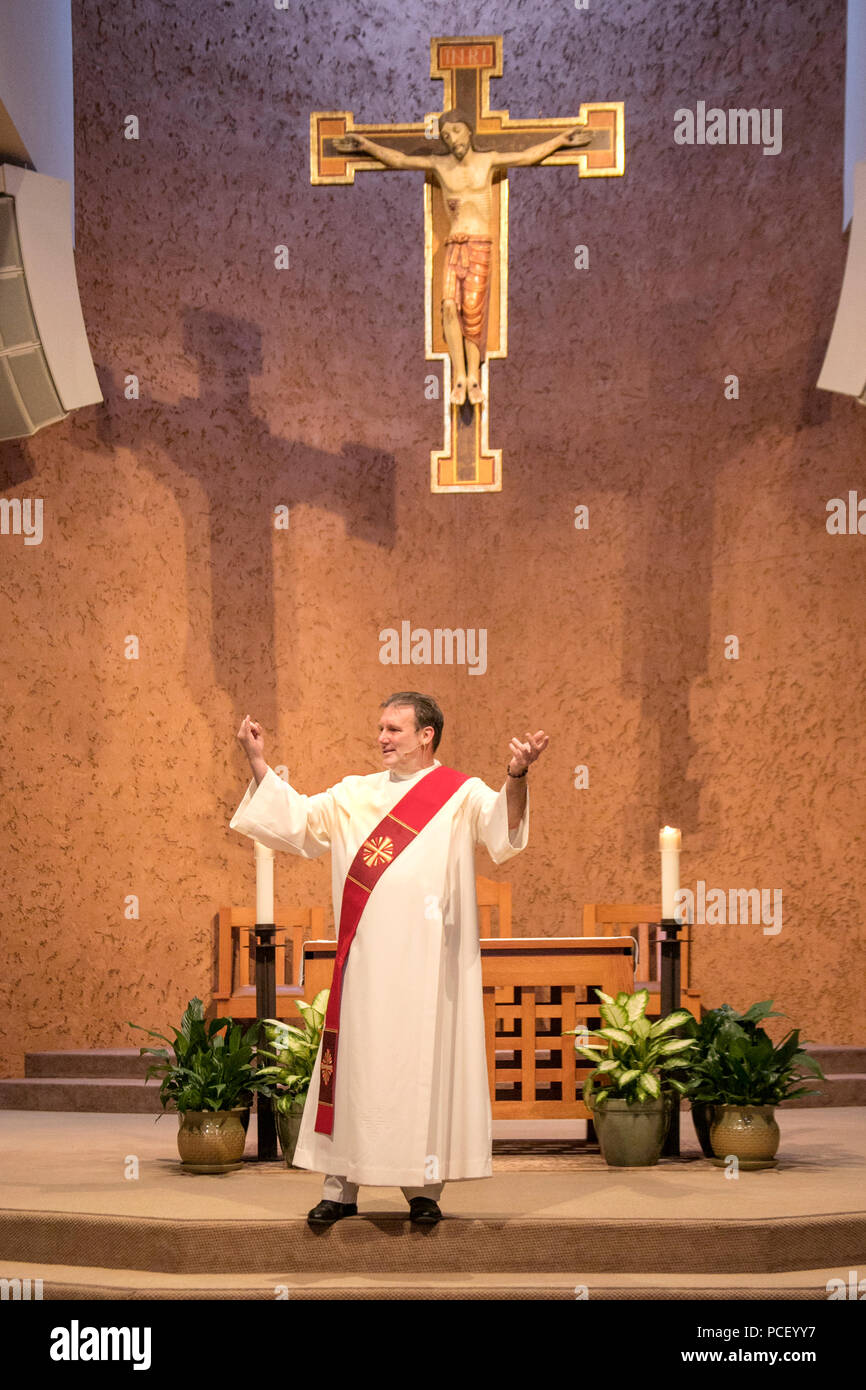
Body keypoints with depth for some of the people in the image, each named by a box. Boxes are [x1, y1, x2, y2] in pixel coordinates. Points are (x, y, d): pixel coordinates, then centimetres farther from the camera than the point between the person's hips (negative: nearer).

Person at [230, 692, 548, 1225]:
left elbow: (504, 825, -17)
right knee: (354, 1066, 5)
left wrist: (516, 776, -36)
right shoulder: (354, 795, 15)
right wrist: (259, 763, 11)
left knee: (422, 1068, -1)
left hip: (424, 965, -4)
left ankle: (424, 1189, 8)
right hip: (364, 960, 4)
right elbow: (296, 819, 17)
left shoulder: (461, 795, 1)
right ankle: (342, 1187, 11)